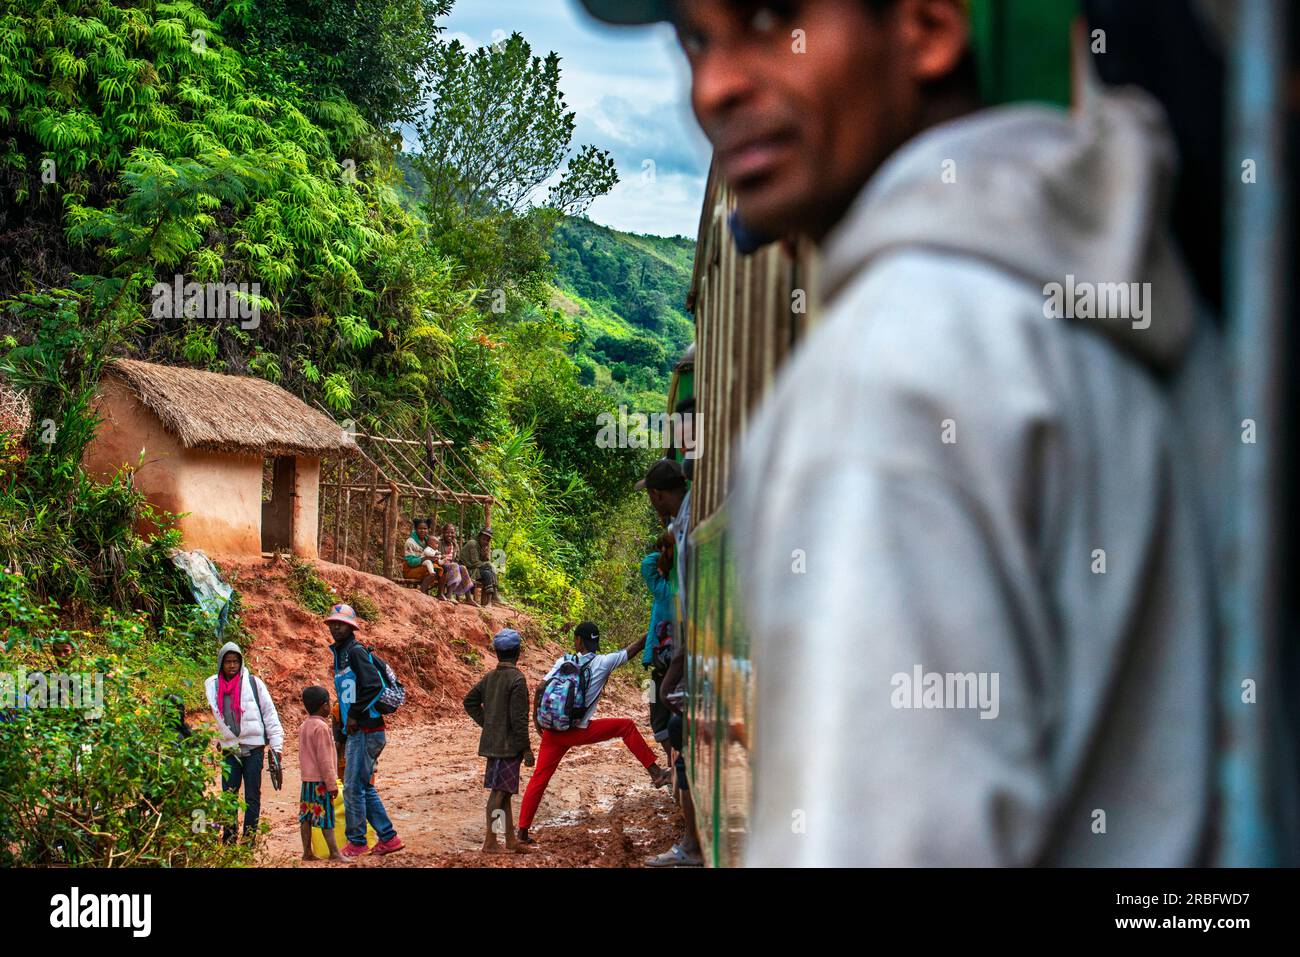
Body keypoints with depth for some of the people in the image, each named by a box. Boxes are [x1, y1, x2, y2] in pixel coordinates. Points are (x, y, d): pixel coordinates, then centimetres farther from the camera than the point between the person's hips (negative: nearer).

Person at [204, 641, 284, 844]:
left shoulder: (253, 683, -1)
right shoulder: (211, 685, 4)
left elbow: (270, 713, 1)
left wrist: (276, 745, -3)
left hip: (254, 748, -2)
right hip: (229, 749, 2)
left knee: (252, 796, 3)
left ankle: (250, 836, 8)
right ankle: (228, 838, 8)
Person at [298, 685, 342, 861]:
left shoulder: (304, 726, 12)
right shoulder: (321, 727, -16)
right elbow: (324, 758, -18)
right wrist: (332, 784, -14)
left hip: (307, 779, 9)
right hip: (320, 781, -9)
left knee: (306, 816, 8)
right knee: (325, 816, -6)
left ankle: (307, 852, 11)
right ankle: (334, 853, -4)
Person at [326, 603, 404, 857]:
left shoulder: (356, 651, -11)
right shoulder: (340, 654, 18)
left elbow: (374, 684, -25)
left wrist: (354, 714, -18)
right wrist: (342, 735, 18)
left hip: (366, 730, -10)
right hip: (355, 732, 10)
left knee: (353, 787, -4)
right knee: (365, 788, 13)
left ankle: (356, 843, 4)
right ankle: (388, 838, 18)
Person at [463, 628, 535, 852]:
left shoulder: (489, 677, 8)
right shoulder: (516, 679, -16)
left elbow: (470, 702, 14)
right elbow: (518, 718, -18)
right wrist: (527, 748, -12)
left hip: (492, 741, 8)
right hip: (508, 744, -8)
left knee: (504, 791, 13)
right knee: (499, 791, -5)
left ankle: (510, 840, 20)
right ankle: (490, 841, -5)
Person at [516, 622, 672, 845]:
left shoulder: (563, 661, 3)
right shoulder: (603, 663, -2)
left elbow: (540, 688, -4)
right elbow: (635, 648, 7)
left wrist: (536, 718, 7)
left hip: (553, 732, 2)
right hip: (578, 732, -2)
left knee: (539, 778, 11)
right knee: (627, 726, 12)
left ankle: (523, 831, 10)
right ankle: (655, 772, 10)